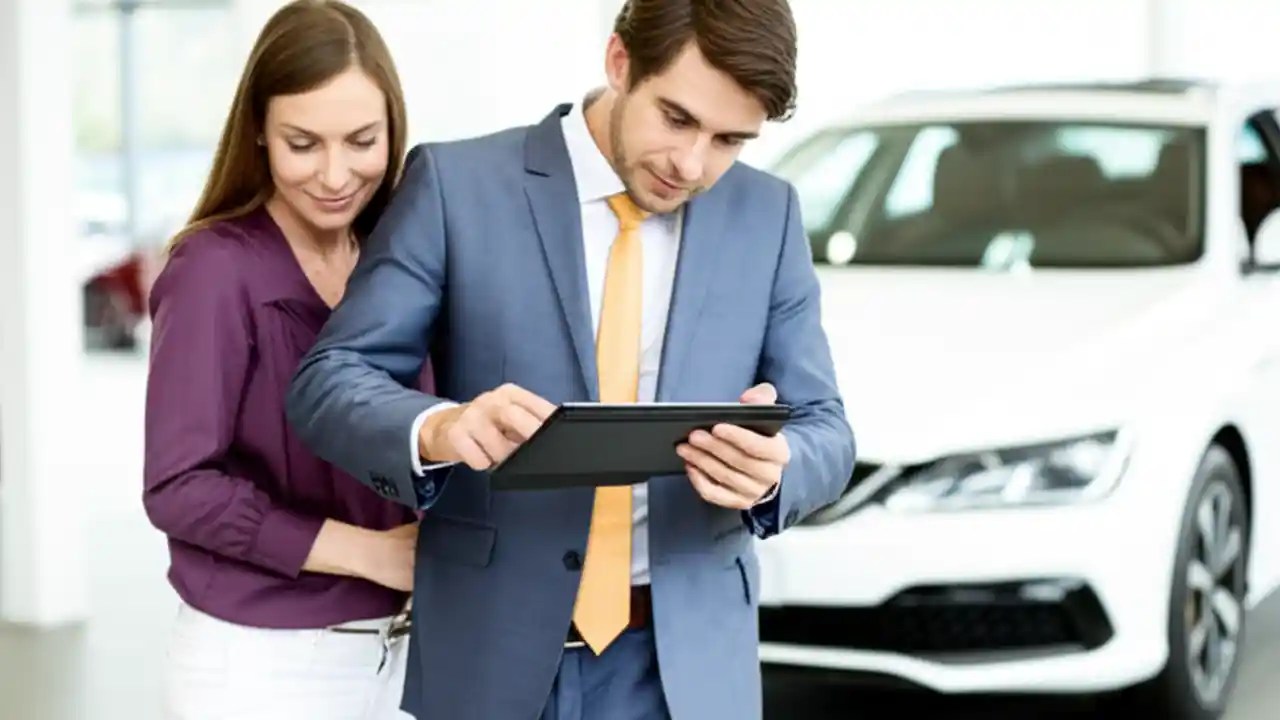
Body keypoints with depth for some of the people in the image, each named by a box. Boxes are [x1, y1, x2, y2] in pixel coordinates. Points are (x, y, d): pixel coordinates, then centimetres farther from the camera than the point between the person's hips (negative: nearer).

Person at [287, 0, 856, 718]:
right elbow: (329, 379, -8)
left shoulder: (767, 215, 2)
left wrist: (775, 467, -21)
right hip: (492, 654, -2)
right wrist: (438, 428, -30)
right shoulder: (457, 184, -6)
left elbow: (823, 429, 4)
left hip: (683, 661, 2)